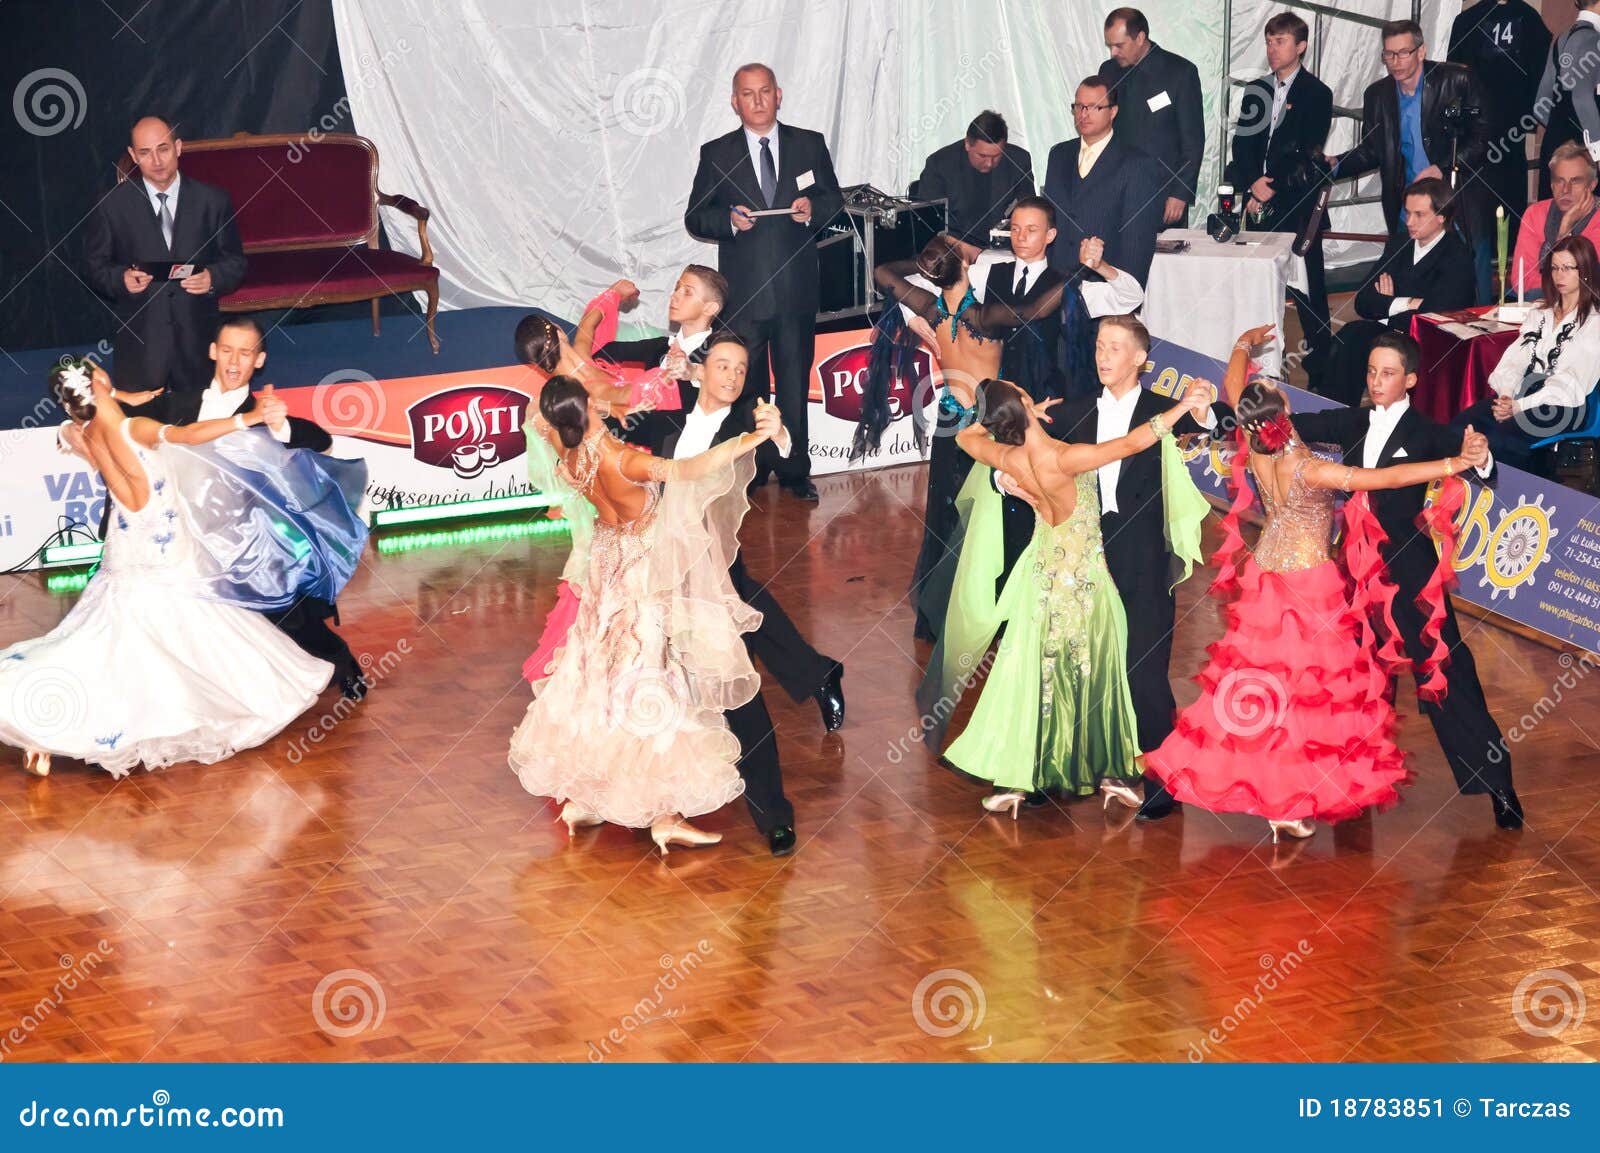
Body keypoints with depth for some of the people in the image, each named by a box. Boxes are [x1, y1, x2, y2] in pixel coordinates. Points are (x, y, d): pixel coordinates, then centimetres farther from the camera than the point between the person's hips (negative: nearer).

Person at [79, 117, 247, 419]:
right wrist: (121, 278, -15)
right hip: (139, 343, -1)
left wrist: (213, 278, -13)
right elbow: (94, 266, 7)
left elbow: (234, 263, 9)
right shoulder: (112, 206, 1)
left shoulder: (213, 201, 3)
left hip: (196, 339, 1)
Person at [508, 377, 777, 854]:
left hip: (608, 569, 7)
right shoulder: (622, 461, -30)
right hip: (645, 577, -7)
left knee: (597, 680, 18)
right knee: (649, 690, -2)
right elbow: (688, 470, -46)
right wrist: (749, 439, -52)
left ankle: (578, 798, 26)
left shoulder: (572, 458, -9)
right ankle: (664, 815, 3)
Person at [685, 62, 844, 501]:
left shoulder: (810, 145, 7)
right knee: (747, 383, 7)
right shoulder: (716, 154, 4)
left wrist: (813, 209, -11)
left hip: (797, 287, 0)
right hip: (742, 290, 0)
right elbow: (695, 218, 4)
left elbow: (834, 201, 11)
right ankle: (754, 467, 18)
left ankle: (795, 470, 13)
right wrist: (729, 219, -16)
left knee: (795, 380, 5)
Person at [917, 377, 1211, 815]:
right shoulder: (1063, 459, -29)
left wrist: (1022, 416, 6)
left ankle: (1013, 781, 8)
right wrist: (1182, 407, -20)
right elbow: (1131, 443, -27)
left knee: (1030, 673, 10)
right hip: (1085, 574, -4)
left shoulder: (1009, 459, -13)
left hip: (1044, 571, 4)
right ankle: (1111, 773, 20)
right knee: (1097, 674, 11)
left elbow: (966, 434, 8)